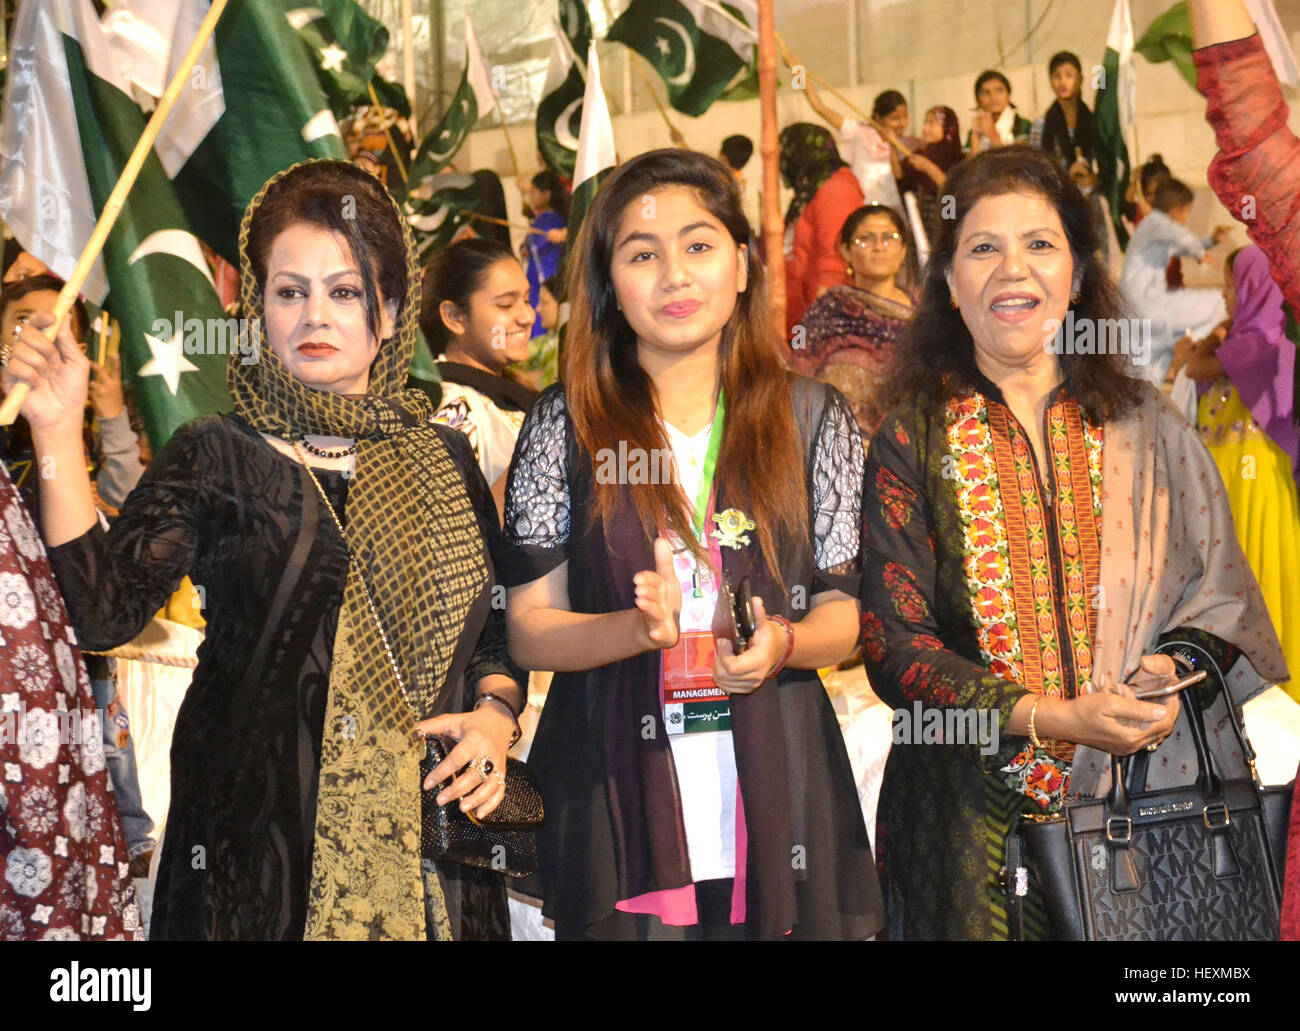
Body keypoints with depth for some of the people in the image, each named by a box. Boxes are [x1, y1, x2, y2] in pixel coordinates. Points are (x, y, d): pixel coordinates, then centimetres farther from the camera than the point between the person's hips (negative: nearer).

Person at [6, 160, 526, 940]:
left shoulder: (443, 456, 9)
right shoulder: (215, 458, -1)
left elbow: (498, 627, 15)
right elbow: (103, 610, -11)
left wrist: (494, 716, -4)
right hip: (262, 839, -3)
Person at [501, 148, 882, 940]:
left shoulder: (814, 419, 6)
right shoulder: (567, 425, 2)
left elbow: (847, 613, 7)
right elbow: (529, 629, 0)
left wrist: (781, 643, -15)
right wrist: (640, 628, -18)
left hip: (778, 794, 1)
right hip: (617, 791, -1)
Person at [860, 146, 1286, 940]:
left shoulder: (1149, 427, 7)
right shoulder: (912, 441, 0)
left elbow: (1224, 592, 11)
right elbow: (894, 644, -5)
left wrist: (1178, 667, -12)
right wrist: (1052, 717, -17)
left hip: (1158, 793, 2)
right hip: (980, 814, -1)